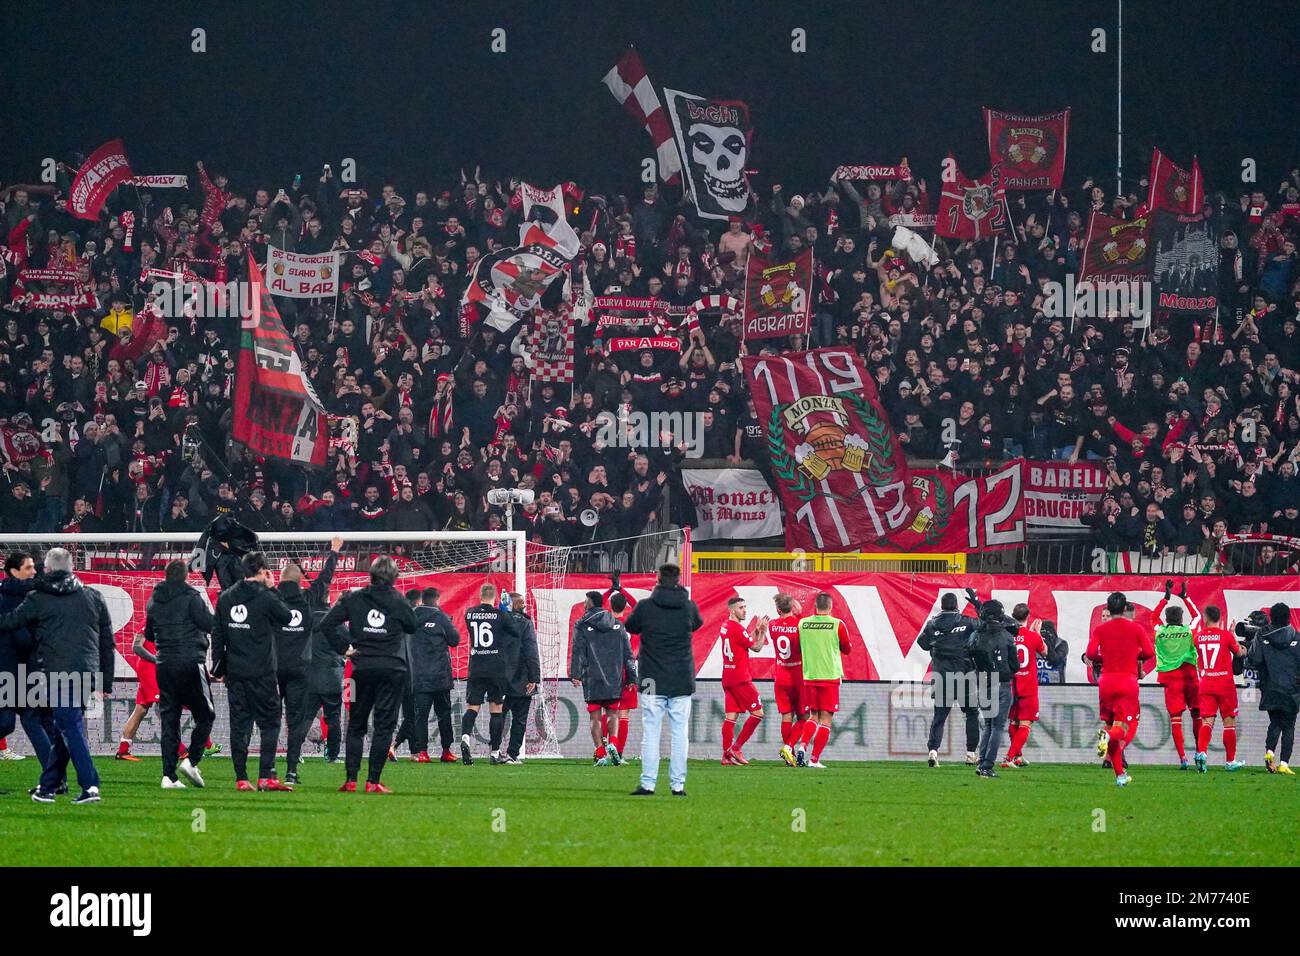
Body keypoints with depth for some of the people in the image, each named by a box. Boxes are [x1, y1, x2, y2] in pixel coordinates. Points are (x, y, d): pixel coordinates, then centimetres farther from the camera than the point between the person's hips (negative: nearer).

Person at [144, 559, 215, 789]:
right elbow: (210, 625, -11)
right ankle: (191, 760, -11)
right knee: (205, 715, 6)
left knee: (169, 720, 6)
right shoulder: (190, 597, -7)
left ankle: (169, 775, -1)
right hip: (190, 663, -5)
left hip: (164, 666, 5)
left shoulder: (154, 601, 10)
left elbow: (149, 634, 19)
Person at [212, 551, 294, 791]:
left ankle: (241, 778, 4)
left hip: (235, 673, 5)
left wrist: (218, 667, 17)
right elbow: (287, 617, 6)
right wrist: (272, 589, 8)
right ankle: (266, 776, -9)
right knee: (269, 724, 1)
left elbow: (217, 635, 10)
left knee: (239, 726, 7)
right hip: (261, 673, -5)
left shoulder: (225, 598, 7)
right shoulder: (265, 598, -10)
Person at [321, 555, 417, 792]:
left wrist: (343, 647, 1)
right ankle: (373, 781, -5)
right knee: (384, 725, 0)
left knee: (356, 725, 12)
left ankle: (351, 779, 6)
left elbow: (326, 623, -5)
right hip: (392, 669, -2)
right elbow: (412, 627, 9)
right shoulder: (399, 602, -3)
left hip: (362, 668, 2)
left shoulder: (353, 599, 0)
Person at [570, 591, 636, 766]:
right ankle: (612, 744, -11)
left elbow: (577, 652, -8)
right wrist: (632, 677, 13)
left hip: (592, 680, -3)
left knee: (595, 717, 2)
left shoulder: (582, 626, -1)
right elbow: (628, 653, 10)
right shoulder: (617, 625, 11)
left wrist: (575, 675, -9)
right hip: (614, 679, 3)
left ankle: (601, 755, -4)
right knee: (612, 713, 13)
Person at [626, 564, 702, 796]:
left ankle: (648, 783, -2)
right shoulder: (689, 607, -4)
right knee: (679, 733, 5)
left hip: (652, 681, -1)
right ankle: (678, 784, 3)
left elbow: (630, 626, 10)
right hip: (681, 681, 1)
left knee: (650, 732, 2)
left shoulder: (645, 607, -8)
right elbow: (698, 623, 18)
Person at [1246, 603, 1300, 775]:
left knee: (1275, 723, 18)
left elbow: (1253, 661, -10)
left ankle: (1269, 751, -6)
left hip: (1270, 691, 1)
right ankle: (1284, 763, -3)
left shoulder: (1262, 638, -3)